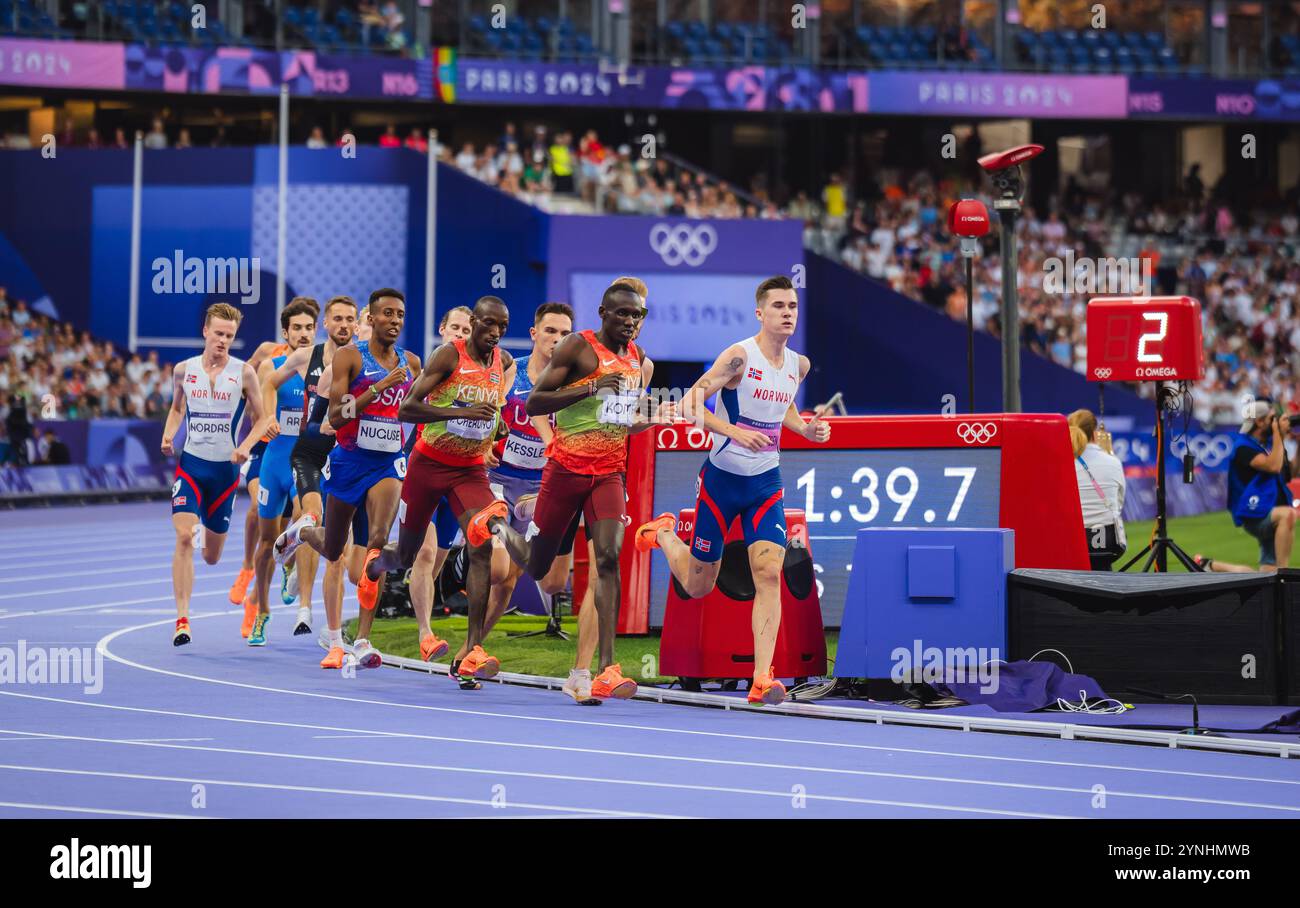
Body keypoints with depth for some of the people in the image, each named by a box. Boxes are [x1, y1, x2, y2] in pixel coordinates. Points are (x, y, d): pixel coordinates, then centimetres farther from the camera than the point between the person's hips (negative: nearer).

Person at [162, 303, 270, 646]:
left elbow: (261, 418, 2)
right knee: (184, 538, -19)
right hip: (190, 463, 0)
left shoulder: (244, 373, -6)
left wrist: (245, 447, -16)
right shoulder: (183, 370, 1)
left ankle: (206, 535, 52)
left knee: (212, 556, 11)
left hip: (225, 467, 0)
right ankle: (182, 620, -16)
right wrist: (168, 436, -1)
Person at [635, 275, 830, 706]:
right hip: (722, 479, -4)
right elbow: (690, 404, -19)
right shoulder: (739, 356, -17)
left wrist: (806, 429, 4)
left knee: (769, 572, -16)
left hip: (766, 484, 4)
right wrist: (735, 431, -33)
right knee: (698, 586, 9)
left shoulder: (798, 365, 3)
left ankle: (762, 680, -18)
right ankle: (664, 533, 44)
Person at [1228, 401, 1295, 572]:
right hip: (1254, 515, -8)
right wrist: (1279, 434, -16)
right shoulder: (1243, 447, -9)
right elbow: (1273, 466, -24)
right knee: (1288, 514, -39)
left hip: (1272, 517, 8)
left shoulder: (1269, 443, 15)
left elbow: (1291, 472, 18)